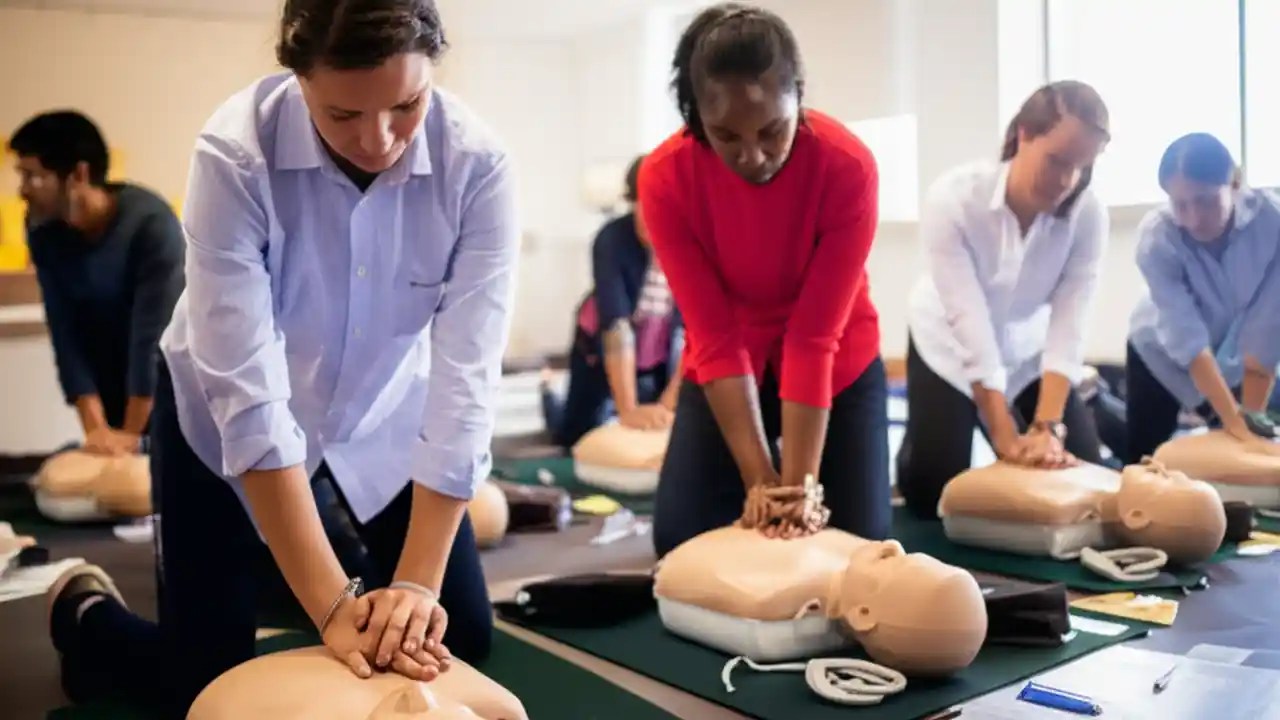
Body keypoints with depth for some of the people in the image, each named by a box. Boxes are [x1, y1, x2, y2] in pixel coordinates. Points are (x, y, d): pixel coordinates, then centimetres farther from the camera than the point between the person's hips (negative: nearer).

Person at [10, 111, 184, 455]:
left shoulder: (151, 223, -25)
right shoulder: (43, 230, -9)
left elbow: (153, 335, -26)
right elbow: (66, 335, -11)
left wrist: (131, 433, -24)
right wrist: (95, 427, -19)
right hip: (112, 396, 5)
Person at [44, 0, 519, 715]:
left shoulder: (477, 163, -27)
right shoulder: (235, 153, -32)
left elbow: (466, 378, -28)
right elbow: (248, 394, -34)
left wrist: (417, 582, -32)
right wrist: (333, 601, -35)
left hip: (387, 409, 3)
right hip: (224, 422, -2)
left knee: (463, 640, 7)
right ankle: (84, 611, 33)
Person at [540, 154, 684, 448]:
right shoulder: (613, 240, -31)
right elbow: (615, 325, -39)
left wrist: (672, 398, -35)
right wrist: (628, 409, -45)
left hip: (663, 353, 2)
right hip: (602, 348, -2)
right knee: (575, 437, 3)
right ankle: (549, 393, 36)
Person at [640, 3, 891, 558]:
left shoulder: (848, 166, -28)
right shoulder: (664, 178, -24)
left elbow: (815, 338, -28)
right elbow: (716, 339, -25)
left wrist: (801, 482, -31)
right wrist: (759, 479, -30)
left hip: (839, 364, 0)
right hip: (725, 370, 1)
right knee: (680, 538, -7)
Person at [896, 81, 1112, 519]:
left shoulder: (1088, 214, -24)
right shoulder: (952, 199, -32)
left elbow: (1068, 328, -27)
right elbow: (971, 325, -34)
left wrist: (1048, 428, -37)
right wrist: (1006, 438, -35)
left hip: (1026, 349, 3)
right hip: (948, 346, -3)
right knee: (930, 496, -10)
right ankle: (915, 447, 24)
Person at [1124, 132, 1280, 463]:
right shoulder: (1156, 235, -30)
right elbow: (1187, 338, -34)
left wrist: (1253, 417, -27)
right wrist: (1236, 424, -38)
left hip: (1233, 359, 2)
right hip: (1163, 353, -1)